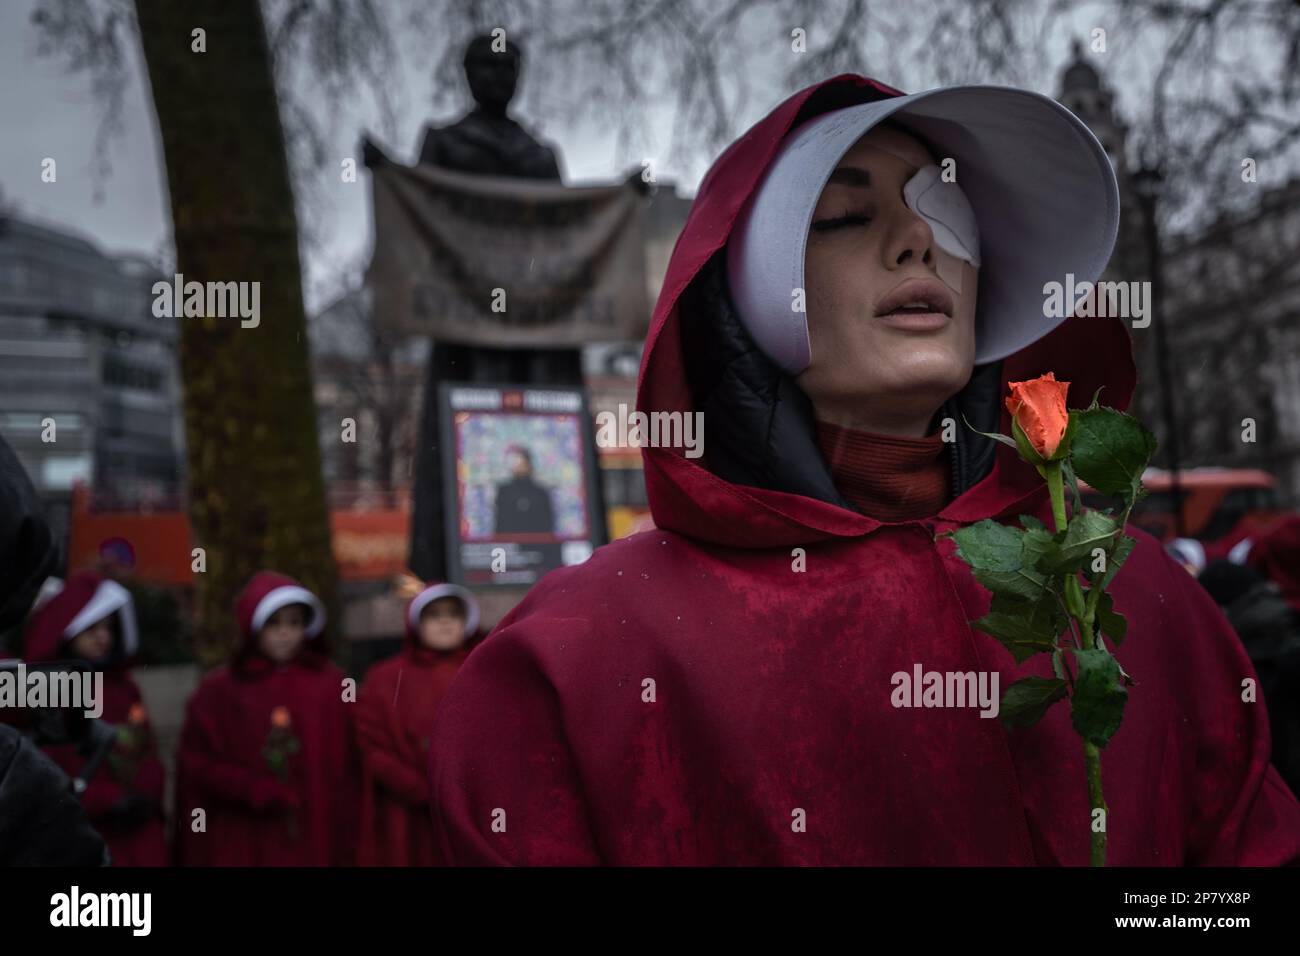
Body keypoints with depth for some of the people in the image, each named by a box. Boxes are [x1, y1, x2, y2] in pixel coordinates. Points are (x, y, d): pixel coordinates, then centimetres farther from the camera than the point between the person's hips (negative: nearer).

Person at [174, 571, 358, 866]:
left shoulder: (330, 685, 5)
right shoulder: (220, 690, 2)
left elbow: (347, 770, 4)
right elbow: (198, 764, 0)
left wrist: (345, 843, -2)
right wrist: (259, 793, -13)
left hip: (314, 842, 1)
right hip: (243, 846, -1)